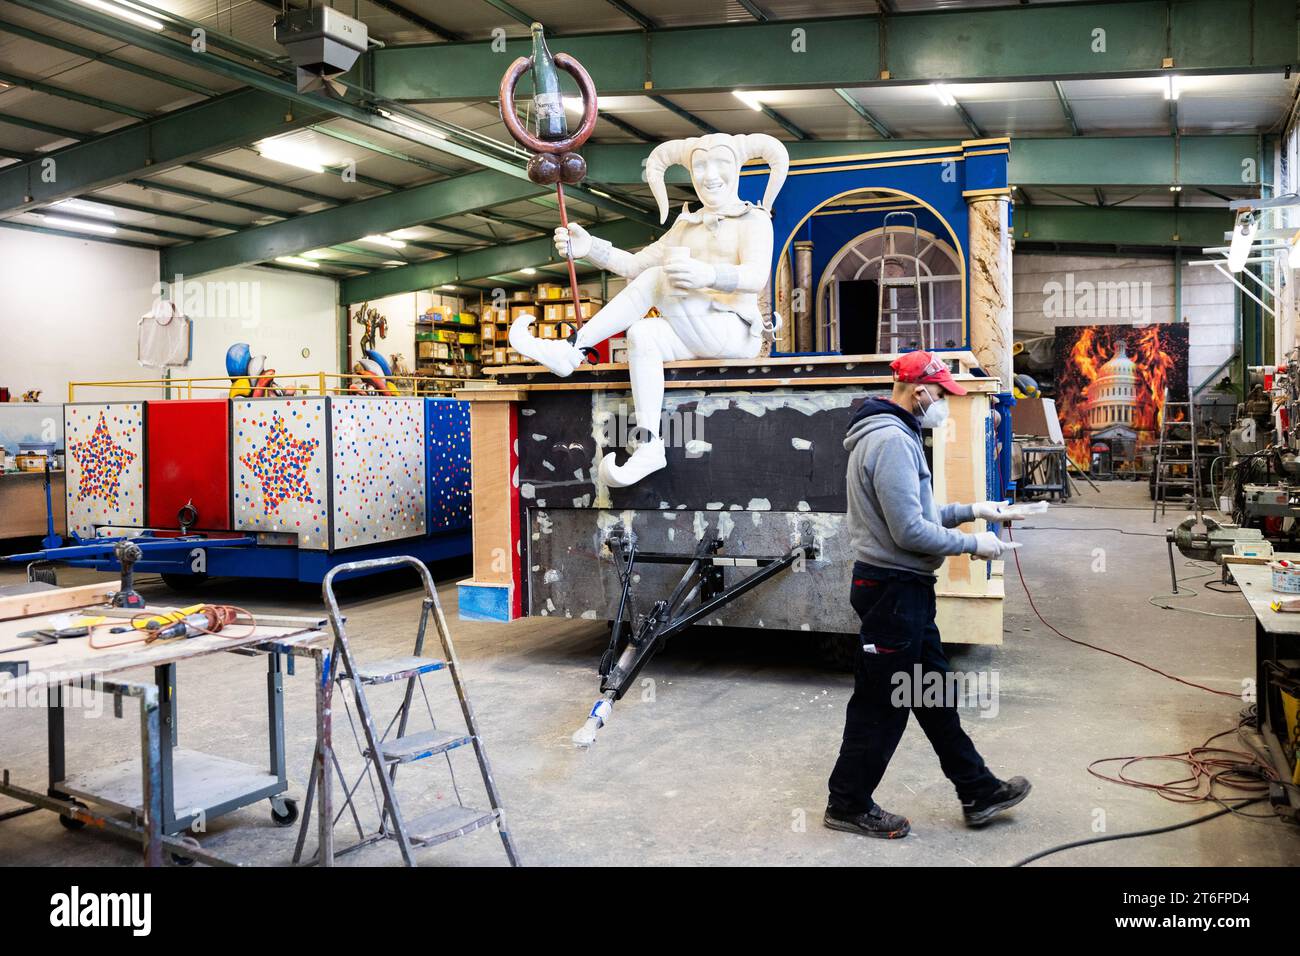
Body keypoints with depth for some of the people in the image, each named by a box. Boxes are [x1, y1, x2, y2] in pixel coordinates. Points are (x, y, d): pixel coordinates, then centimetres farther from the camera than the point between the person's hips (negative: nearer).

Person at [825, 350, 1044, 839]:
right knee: (881, 703, 2)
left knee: (934, 693, 18)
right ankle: (848, 804, 17)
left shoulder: (894, 434, 13)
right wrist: (972, 544, -12)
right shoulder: (892, 440, -21)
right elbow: (910, 531, -25)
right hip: (892, 588, -11)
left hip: (904, 588, 11)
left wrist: (973, 509, 15)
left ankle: (978, 792, 30)